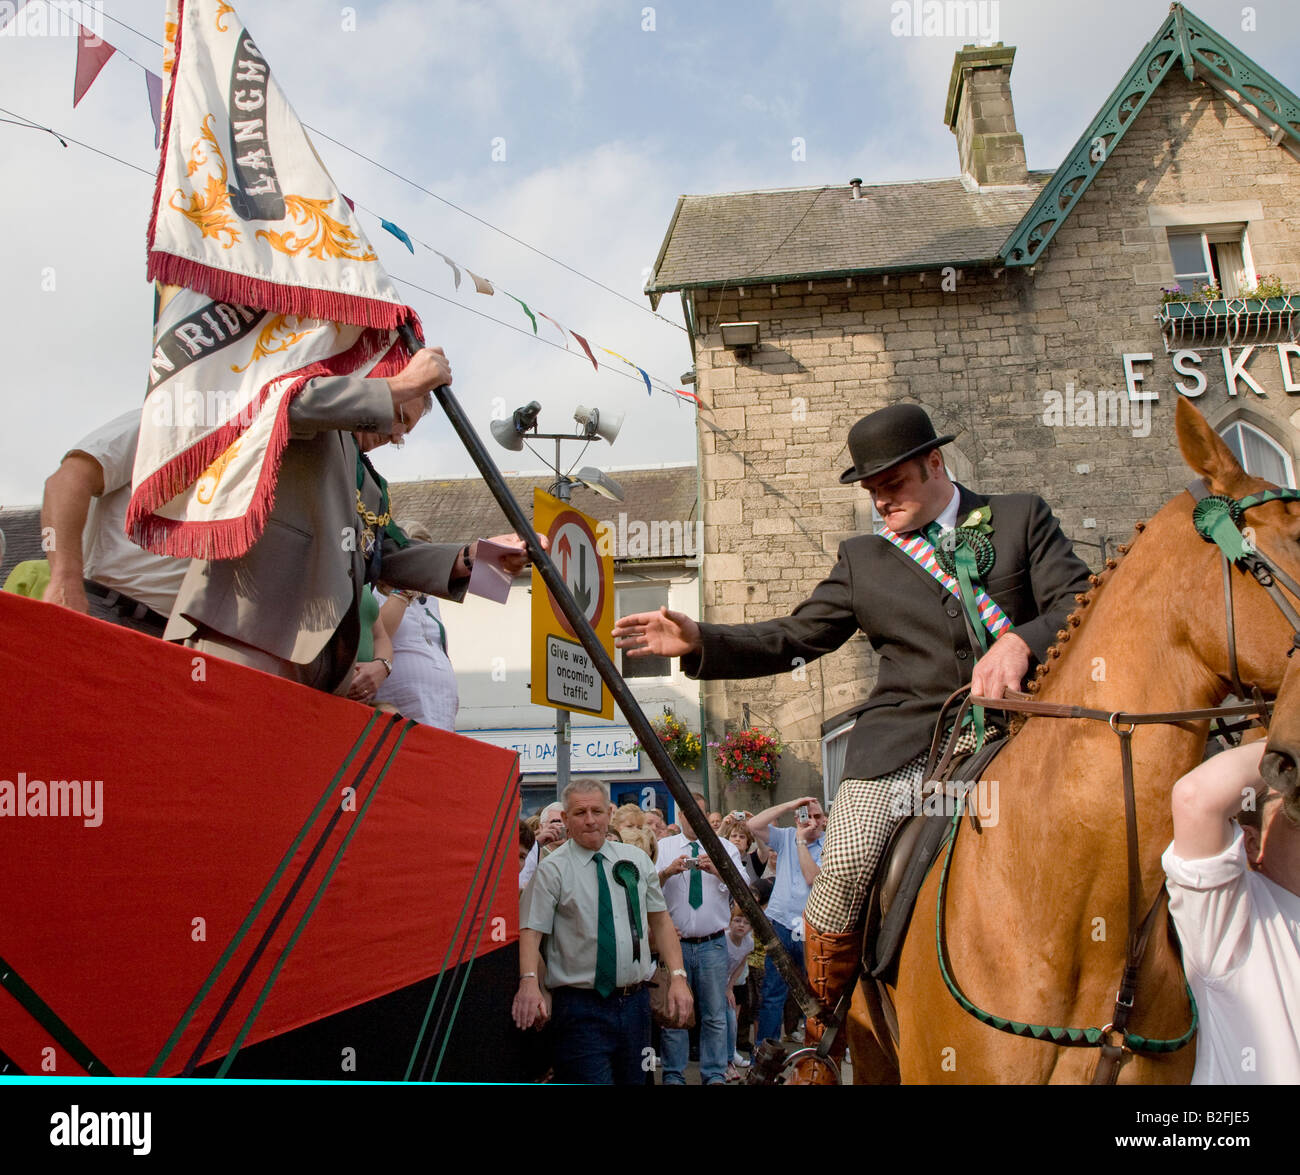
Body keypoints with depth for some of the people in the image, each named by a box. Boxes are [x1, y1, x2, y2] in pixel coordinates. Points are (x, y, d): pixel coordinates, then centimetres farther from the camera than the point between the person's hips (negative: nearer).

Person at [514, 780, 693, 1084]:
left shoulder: (636, 859, 8)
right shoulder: (552, 870, -5)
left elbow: (660, 919, 11)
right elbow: (530, 930, -13)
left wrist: (678, 976, 1)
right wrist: (530, 981, -30)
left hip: (635, 1001, 5)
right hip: (581, 1007, -5)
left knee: (634, 1080, 15)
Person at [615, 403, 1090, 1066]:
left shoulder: (1022, 518, 14)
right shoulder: (863, 560, 20)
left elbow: (1080, 606, 3)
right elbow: (794, 638, 16)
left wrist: (1021, 641, -18)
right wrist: (698, 642, 2)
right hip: (905, 737, 1)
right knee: (844, 867, -22)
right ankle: (817, 1030, 2)